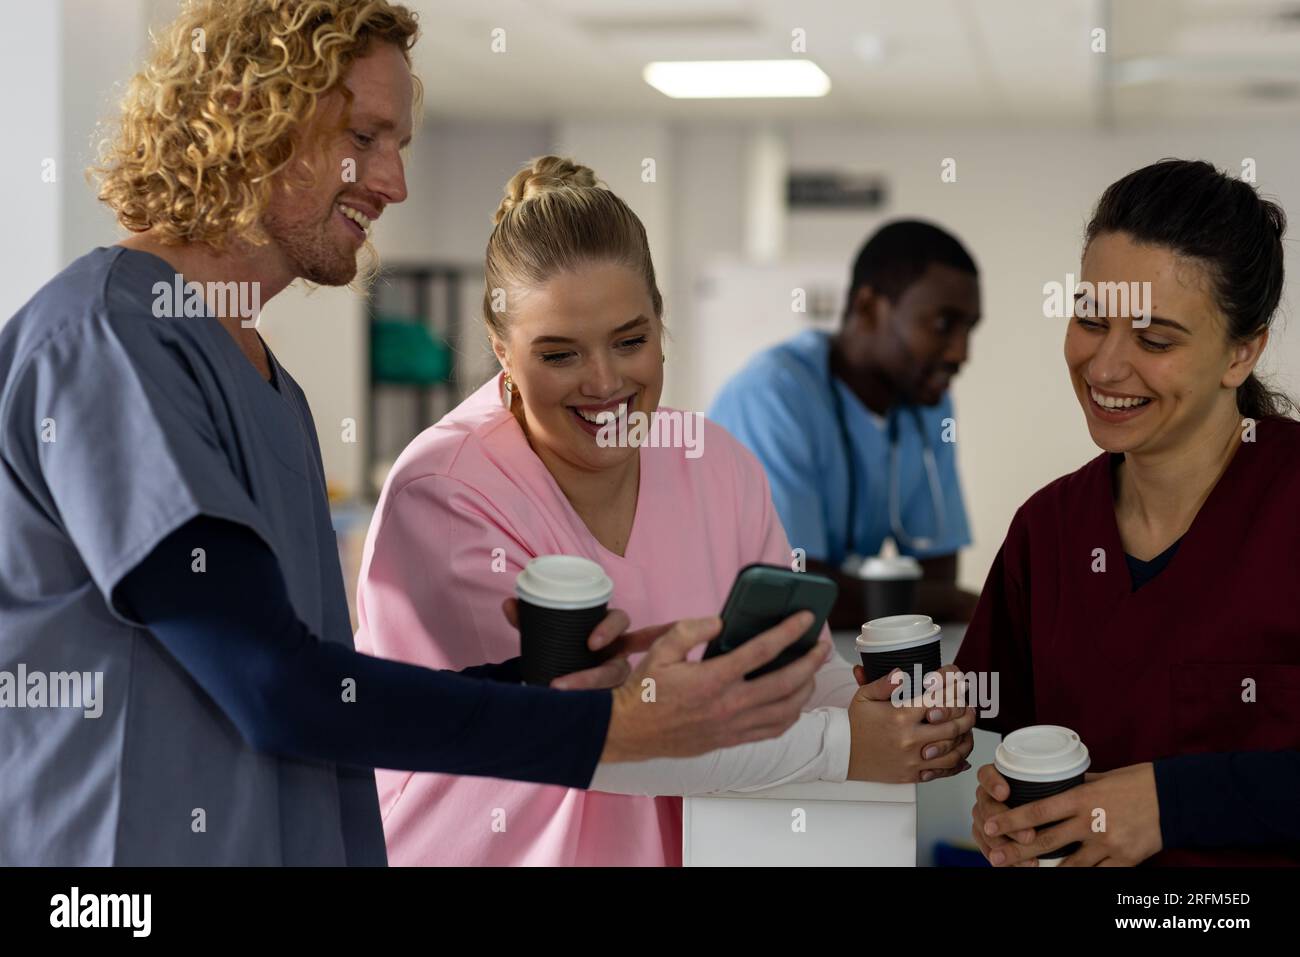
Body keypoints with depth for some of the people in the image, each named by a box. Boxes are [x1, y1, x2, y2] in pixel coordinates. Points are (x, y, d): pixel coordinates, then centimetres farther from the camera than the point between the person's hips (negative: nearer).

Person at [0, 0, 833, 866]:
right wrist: (621, 726, -19)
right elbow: (276, 690, -21)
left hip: (303, 842, 8)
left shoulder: (271, 388, 12)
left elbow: (322, 693, 9)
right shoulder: (99, 340, -15)